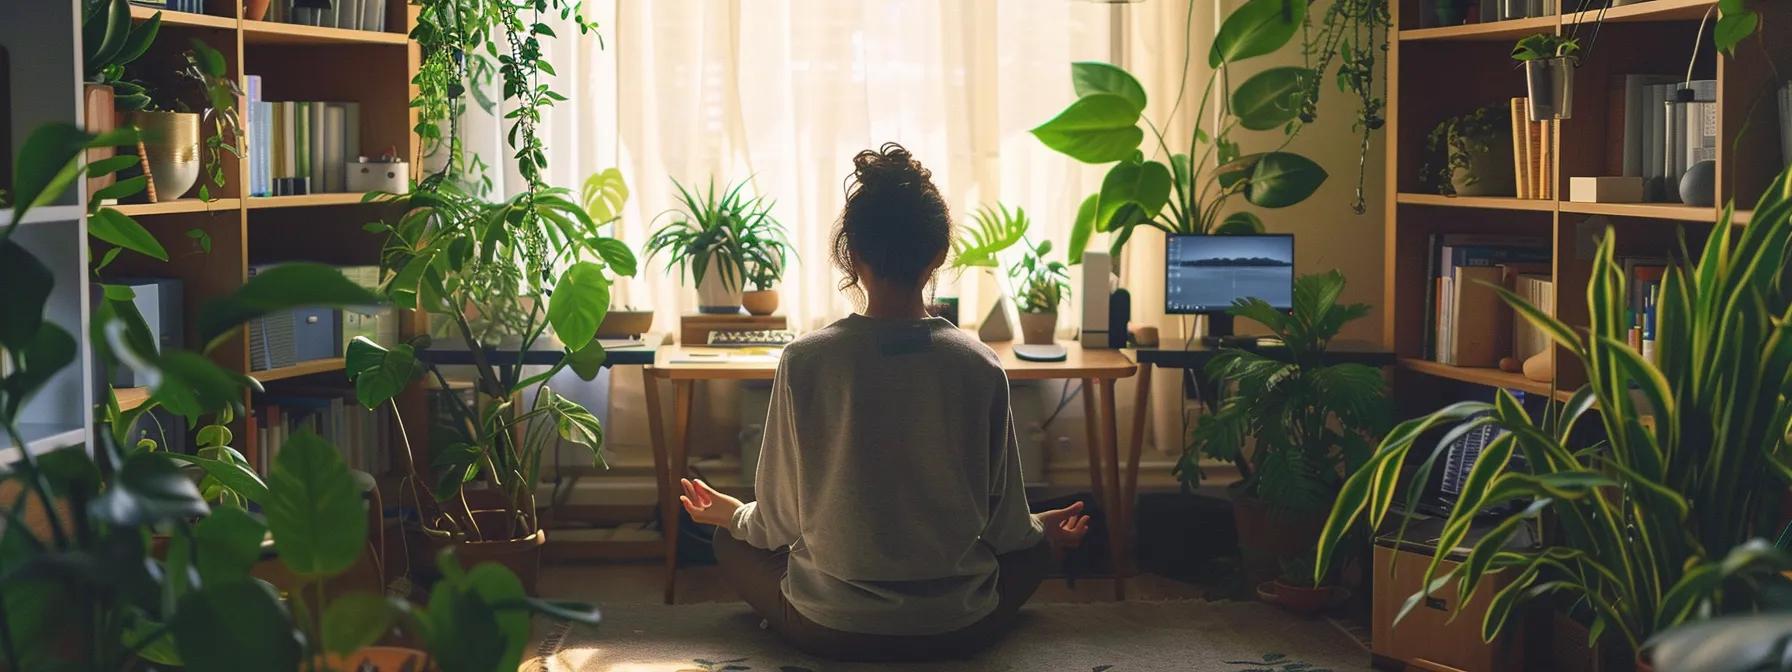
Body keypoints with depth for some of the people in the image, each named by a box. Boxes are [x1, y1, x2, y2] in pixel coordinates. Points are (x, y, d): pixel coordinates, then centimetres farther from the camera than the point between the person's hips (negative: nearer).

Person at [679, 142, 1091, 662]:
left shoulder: (804, 361, -15)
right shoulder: (980, 366, -12)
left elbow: (779, 524, -6)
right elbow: (1004, 527, -3)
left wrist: (731, 514, 18)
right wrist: (1041, 530, 21)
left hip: (828, 631, -2)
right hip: (957, 630, 2)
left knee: (731, 542, 26)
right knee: (1035, 546, 31)